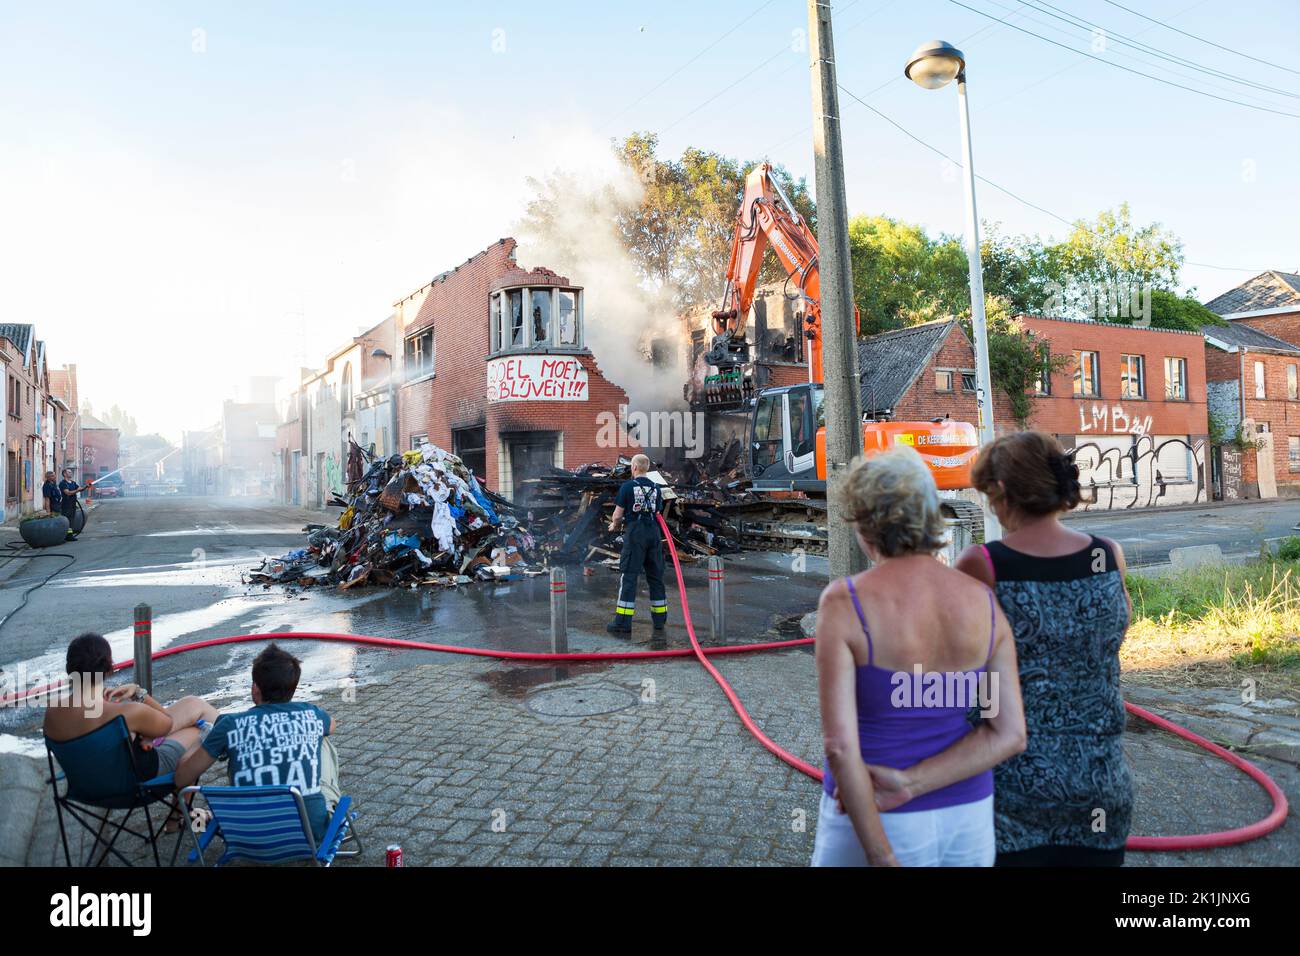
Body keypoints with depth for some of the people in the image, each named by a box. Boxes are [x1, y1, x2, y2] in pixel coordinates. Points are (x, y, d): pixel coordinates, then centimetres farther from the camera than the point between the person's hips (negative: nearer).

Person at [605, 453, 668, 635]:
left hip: (635, 533, -5)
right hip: (654, 532, 5)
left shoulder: (627, 486, -3)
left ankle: (623, 622, -4)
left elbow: (618, 514, -3)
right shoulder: (656, 488, 11)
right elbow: (658, 513, 13)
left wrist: (615, 525, 20)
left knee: (628, 576, -3)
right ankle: (660, 619, 18)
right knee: (655, 576, 12)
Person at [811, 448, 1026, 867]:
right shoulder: (983, 602, -7)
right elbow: (1010, 734, -9)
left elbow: (840, 745, -24)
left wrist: (881, 857, -16)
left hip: (870, 822, -4)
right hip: (964, 817, 4)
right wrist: (910, 785, -13)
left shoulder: (844, 603, -22)